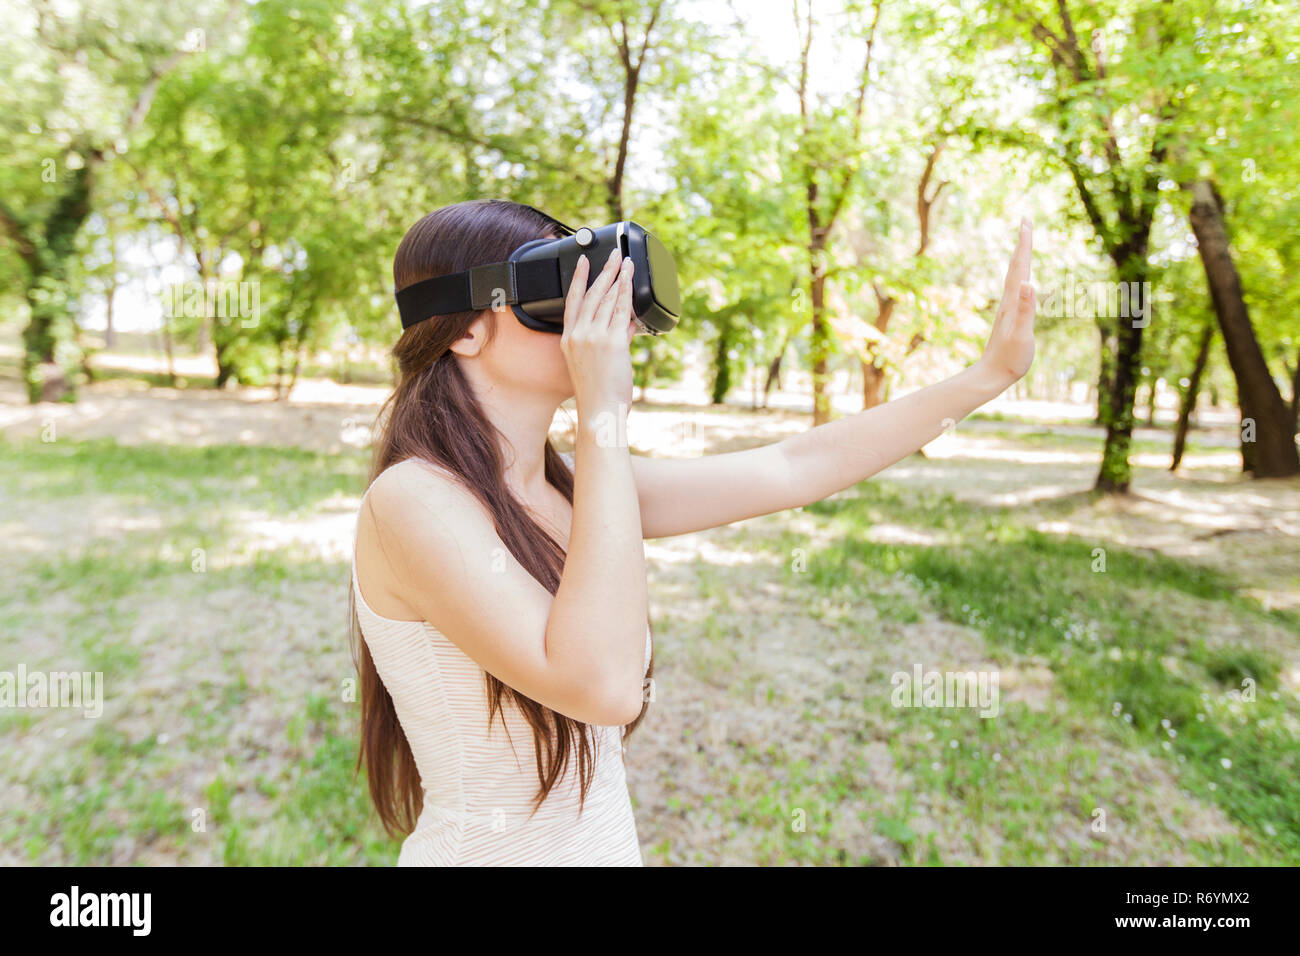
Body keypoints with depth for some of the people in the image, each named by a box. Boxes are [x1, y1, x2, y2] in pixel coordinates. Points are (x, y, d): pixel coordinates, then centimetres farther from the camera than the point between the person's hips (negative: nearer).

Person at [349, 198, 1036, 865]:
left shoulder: (570, 484, -2)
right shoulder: (410, 499, -22)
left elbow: (793, 468, -3)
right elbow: (604, 685, -34)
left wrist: (991, 371, -2)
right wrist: (604, 413, -29)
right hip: (488, 850, -6)